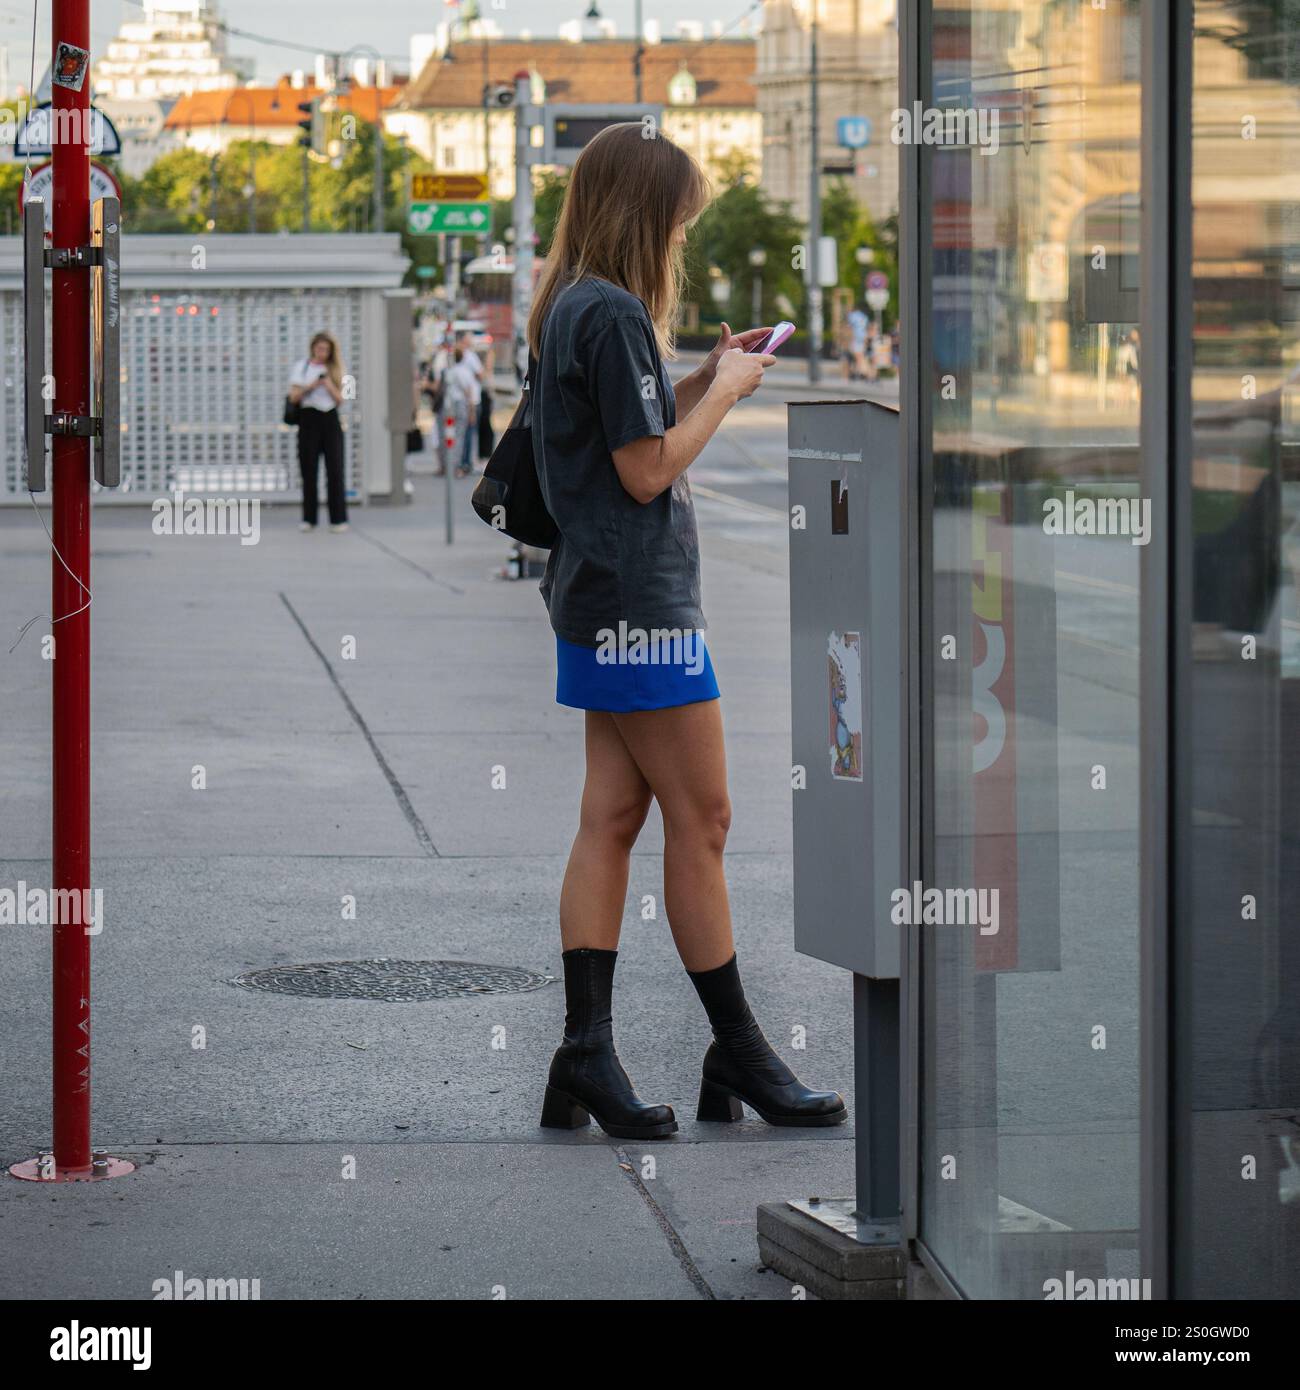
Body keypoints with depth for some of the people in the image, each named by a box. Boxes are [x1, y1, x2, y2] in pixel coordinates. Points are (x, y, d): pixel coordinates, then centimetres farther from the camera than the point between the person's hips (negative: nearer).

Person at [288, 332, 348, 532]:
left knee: (335, 469, -4)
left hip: (330, 419, 1)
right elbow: (294, 396, 1)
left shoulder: (334, 370, 12)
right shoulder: (300, 367, 7)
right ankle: (309, 519, 5)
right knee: (309, 470, -1)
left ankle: (338, 519, -3)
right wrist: (311, 386, -14)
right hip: (309, 418, -1)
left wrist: (329, 386, -11)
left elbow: (340, 399, 7)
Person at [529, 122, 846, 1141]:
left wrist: (705, 379, 14)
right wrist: (725, 391, -5)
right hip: (641, 598, -10)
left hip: (599, 595, 10)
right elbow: (648, 470, -17)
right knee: (701, 820, -2)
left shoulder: (568, 309, 14)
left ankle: (587, 1051, 2)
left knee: (612, 818, 6)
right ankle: (739, 1055, 6)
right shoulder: (614, 314, -17)